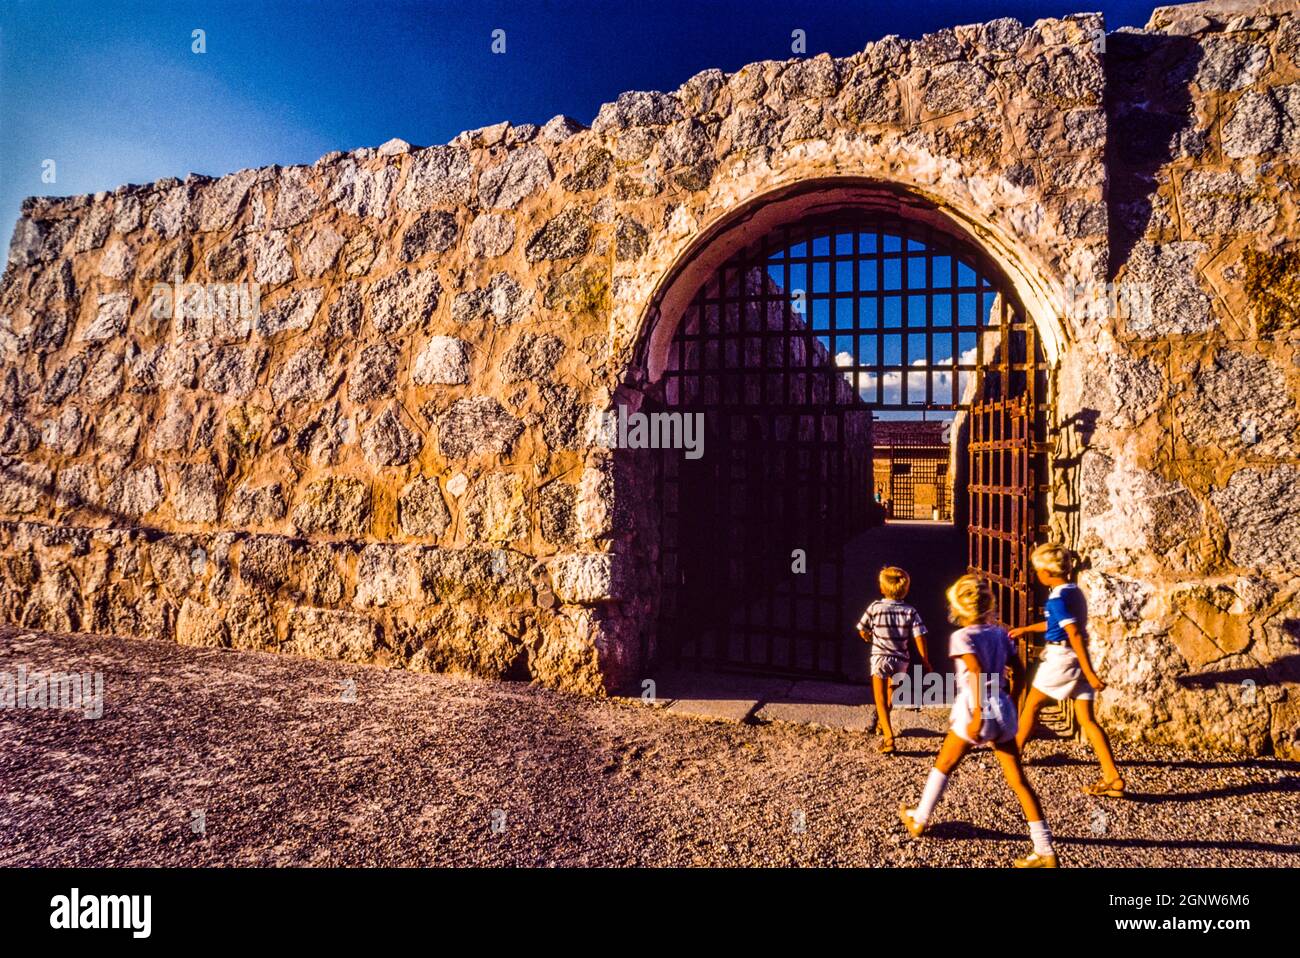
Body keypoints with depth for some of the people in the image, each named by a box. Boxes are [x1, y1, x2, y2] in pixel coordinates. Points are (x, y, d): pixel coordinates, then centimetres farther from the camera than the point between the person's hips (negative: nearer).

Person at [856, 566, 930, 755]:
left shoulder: (875, 607, -8)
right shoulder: (910, 611, -5)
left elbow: (863, 632, 0)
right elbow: (919, 637, -9)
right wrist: (926, 662, 0)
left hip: (880, 658, -3)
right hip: (901, 661, 3)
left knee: (880, 701, 1)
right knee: (891, 692, 28)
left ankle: (889, 738, -15)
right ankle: (881, 723, 47)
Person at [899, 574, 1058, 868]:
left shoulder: (962, 637, -10)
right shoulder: (1000, 633, 8)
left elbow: (978, 674, -22)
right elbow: (1018, 672, 12)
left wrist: (977, 715, -22)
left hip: (974, 710, -5)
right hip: (1004, 710, 5)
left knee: (943, 766, 15)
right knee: (1018, 780, 8)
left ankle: (919, 820, 30)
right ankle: (1045, 850, 7)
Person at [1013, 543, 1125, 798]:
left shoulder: (1057, 597, -16)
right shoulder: (1075, 591, 12)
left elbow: (1075, 635, -23)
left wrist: (1089, 673, -25)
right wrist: (1026, 630, 37)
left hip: (1060, 658, -8)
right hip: (1077, 660, 8)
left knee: (1031, 705, 11)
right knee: (1087, 719, 6)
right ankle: (1113, 779, 1)